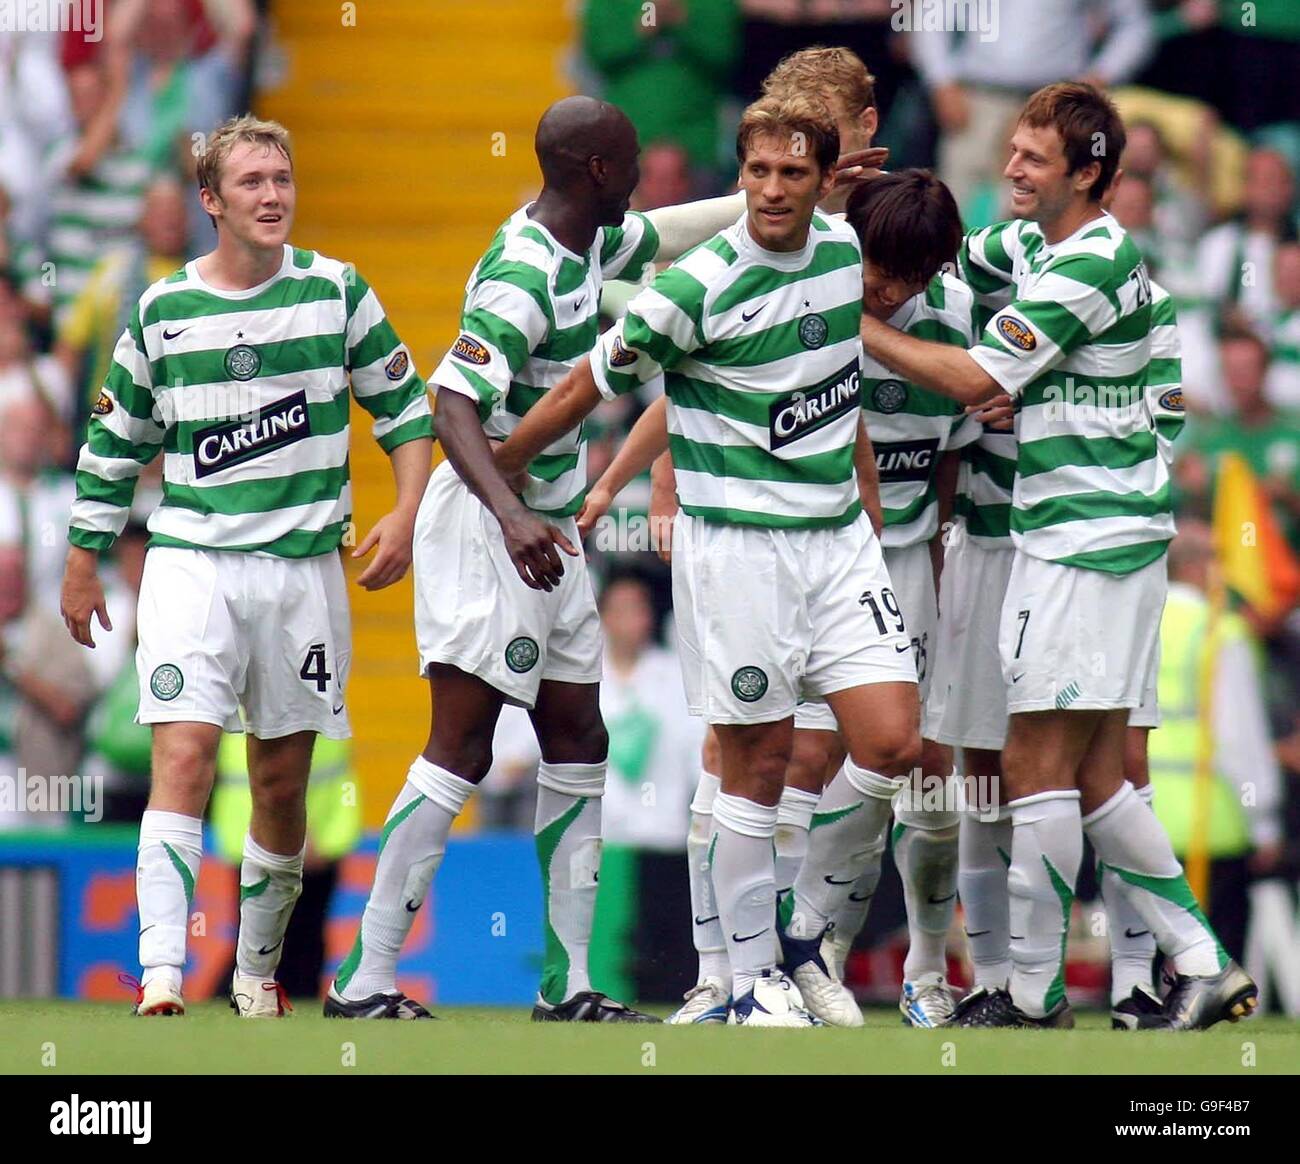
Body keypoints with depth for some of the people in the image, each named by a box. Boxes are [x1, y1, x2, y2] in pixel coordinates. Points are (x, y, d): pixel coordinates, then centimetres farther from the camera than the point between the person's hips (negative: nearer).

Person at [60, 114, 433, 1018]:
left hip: (304, 565, 1)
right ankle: (161, 974, -23)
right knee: (184, 754, -16)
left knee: (284, 780, 6)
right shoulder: (162, 313, 3)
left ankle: (258, 969, 22)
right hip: (191, 561, -1)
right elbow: (115, 443, 13)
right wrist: (83, 566, 15)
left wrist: (406, 515, -3)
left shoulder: (336, 293, 2)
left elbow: (407, 406, 10)